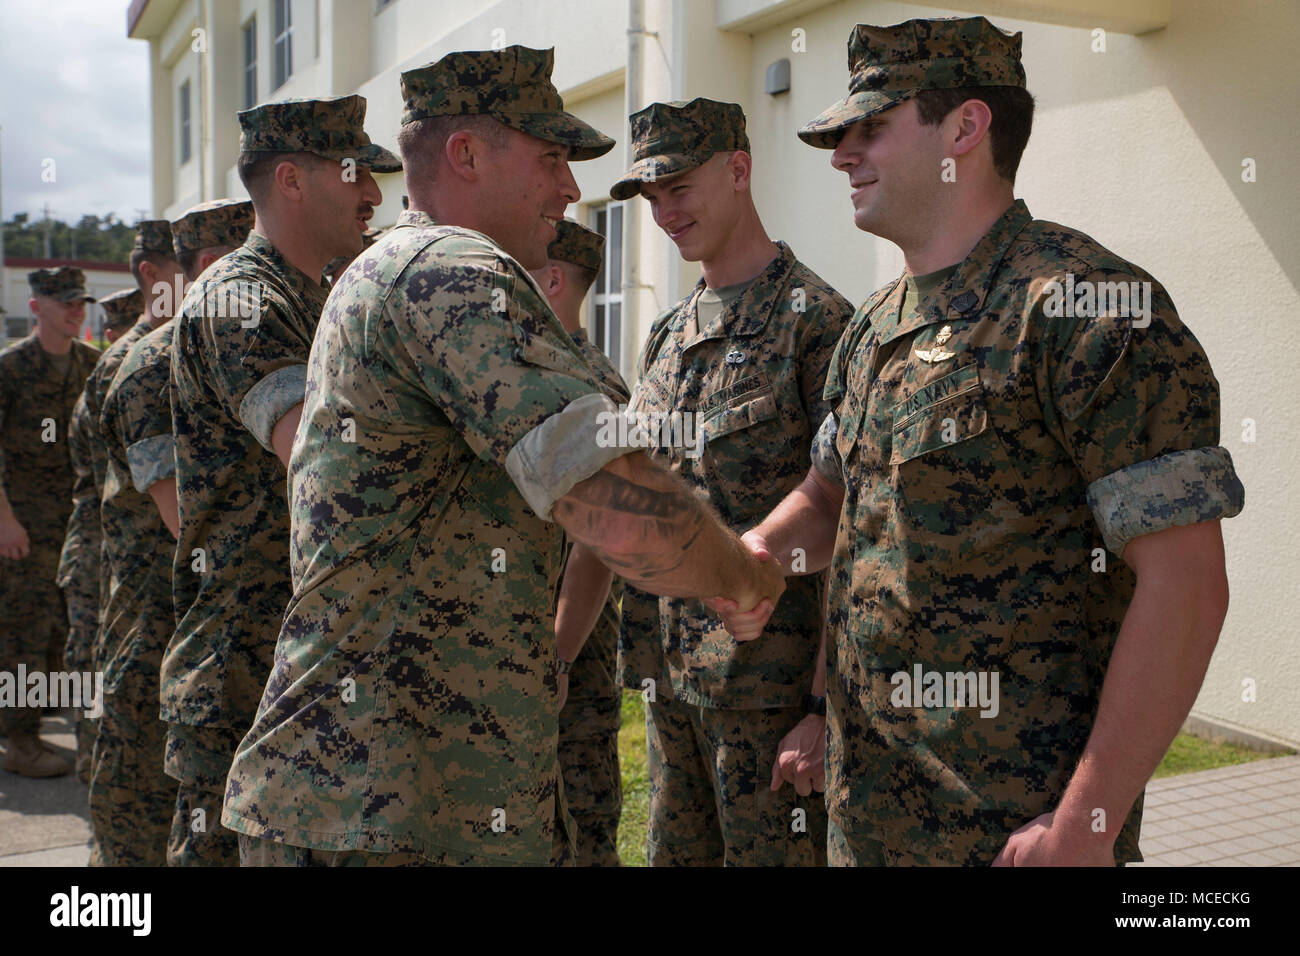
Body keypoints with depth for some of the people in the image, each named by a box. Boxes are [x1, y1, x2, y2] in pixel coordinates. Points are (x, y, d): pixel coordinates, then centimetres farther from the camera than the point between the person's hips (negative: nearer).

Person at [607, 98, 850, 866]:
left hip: (770, 683, -7)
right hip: (672, 675, 7)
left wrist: (825, 707, -17)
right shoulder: (670, 333, 12)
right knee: (677, 854, 17)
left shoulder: (816, 320, -11)